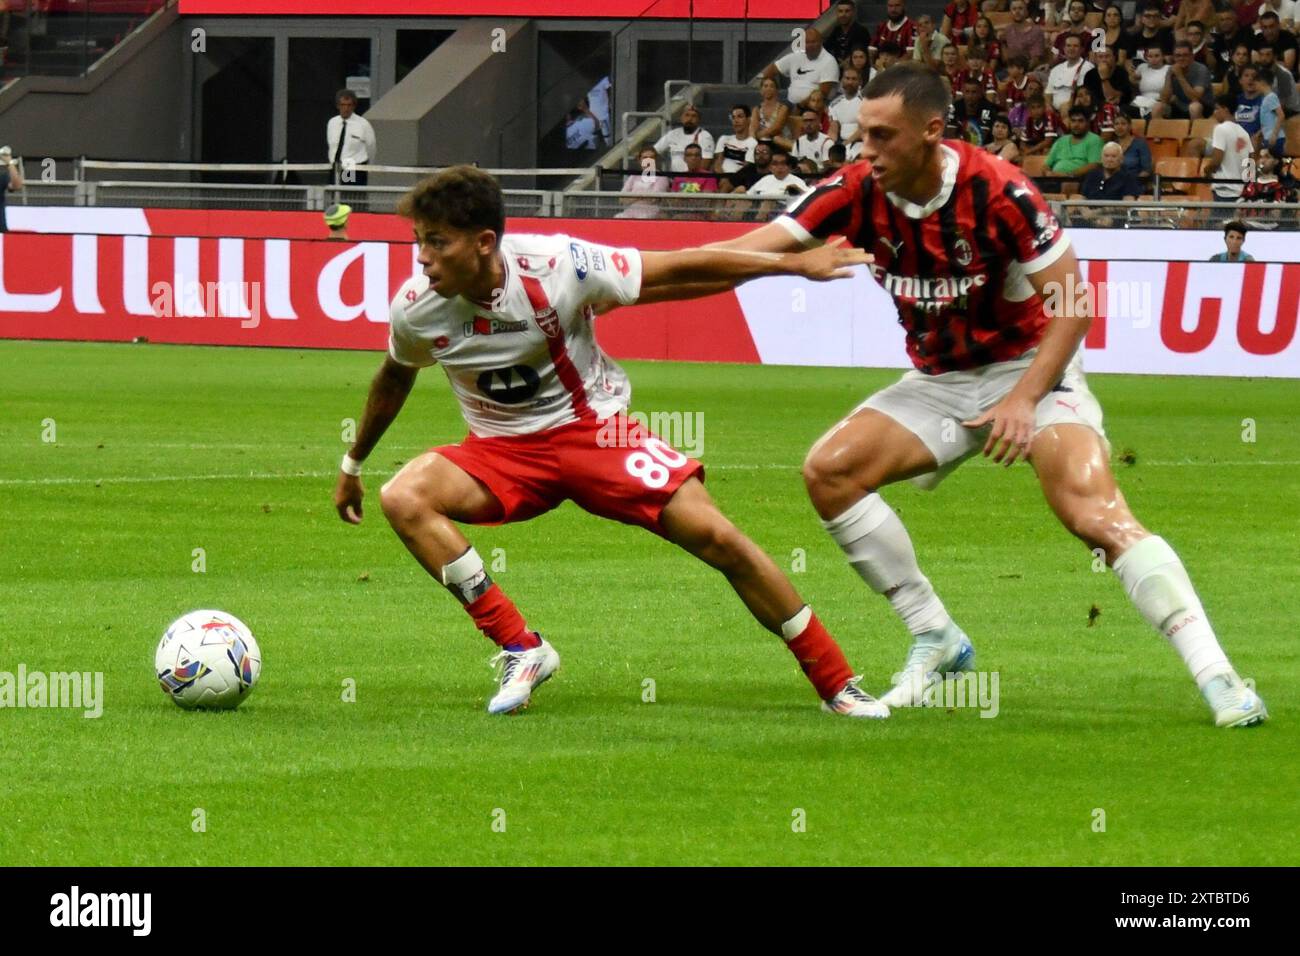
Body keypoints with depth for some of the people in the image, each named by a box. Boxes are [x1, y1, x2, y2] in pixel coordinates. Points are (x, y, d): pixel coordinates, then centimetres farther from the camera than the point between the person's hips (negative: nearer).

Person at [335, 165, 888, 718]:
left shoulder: (557, 268, -24)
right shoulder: (416, 308, -14)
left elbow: (681, 271, -14)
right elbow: (394, 379, 11)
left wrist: (794, 265, -9)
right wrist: (353, 464, 22)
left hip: (593, 429, -2)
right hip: (502, 450, 3)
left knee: (715, 537, -15)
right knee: (403, 498, -25)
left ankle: (837, 684, 0)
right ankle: (520, 650, -19)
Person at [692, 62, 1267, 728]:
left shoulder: (996, 191, -24)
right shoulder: (858, 195, -12)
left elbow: (1073, 302, -18)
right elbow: (746, 252, -15)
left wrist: (1024, 399, -25)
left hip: (1029, 367, -6)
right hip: (938, 382, 6)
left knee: (1093, 510, -27)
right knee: (828, 471, -10)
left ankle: (1216, 676, -28)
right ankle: (935, 639, 2)